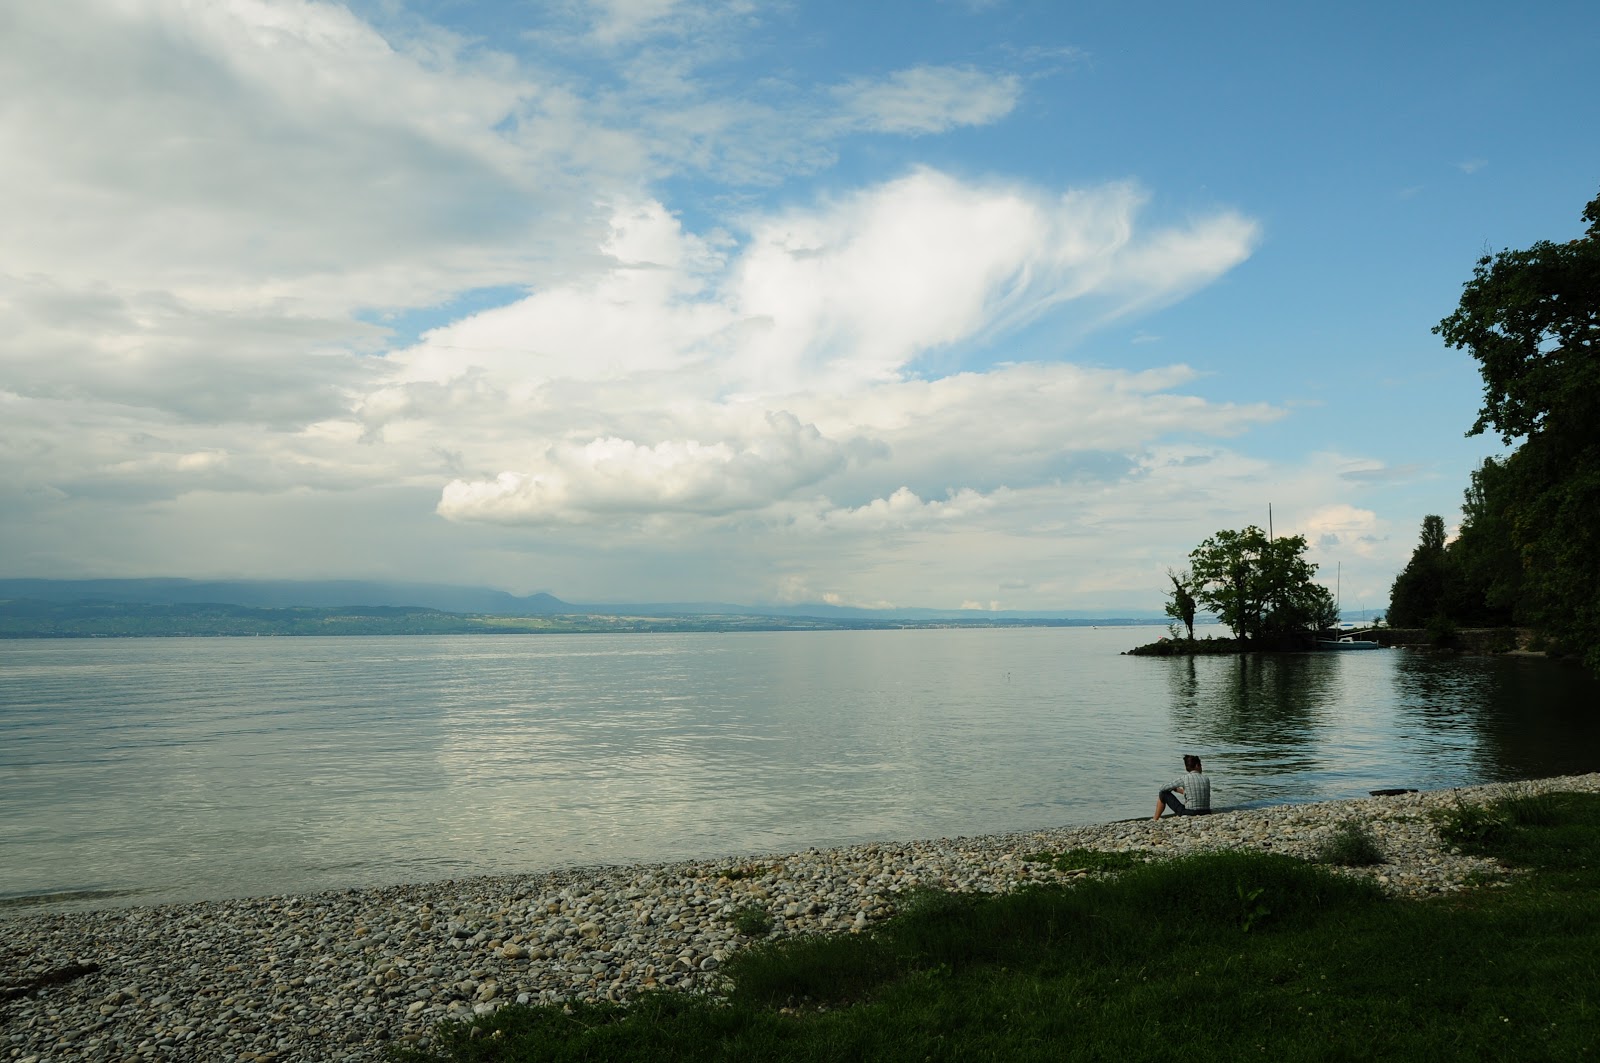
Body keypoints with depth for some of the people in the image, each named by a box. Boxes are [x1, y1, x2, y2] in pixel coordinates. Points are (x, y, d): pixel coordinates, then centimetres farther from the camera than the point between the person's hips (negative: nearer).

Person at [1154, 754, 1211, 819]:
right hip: (1205, 814, 5)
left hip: (1188, 814, -5)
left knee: (1164, 794, 12)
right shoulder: (1206, 779, 4)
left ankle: (1154, 820, 19)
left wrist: (1176, 789, 21)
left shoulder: (1185, 779, -7)